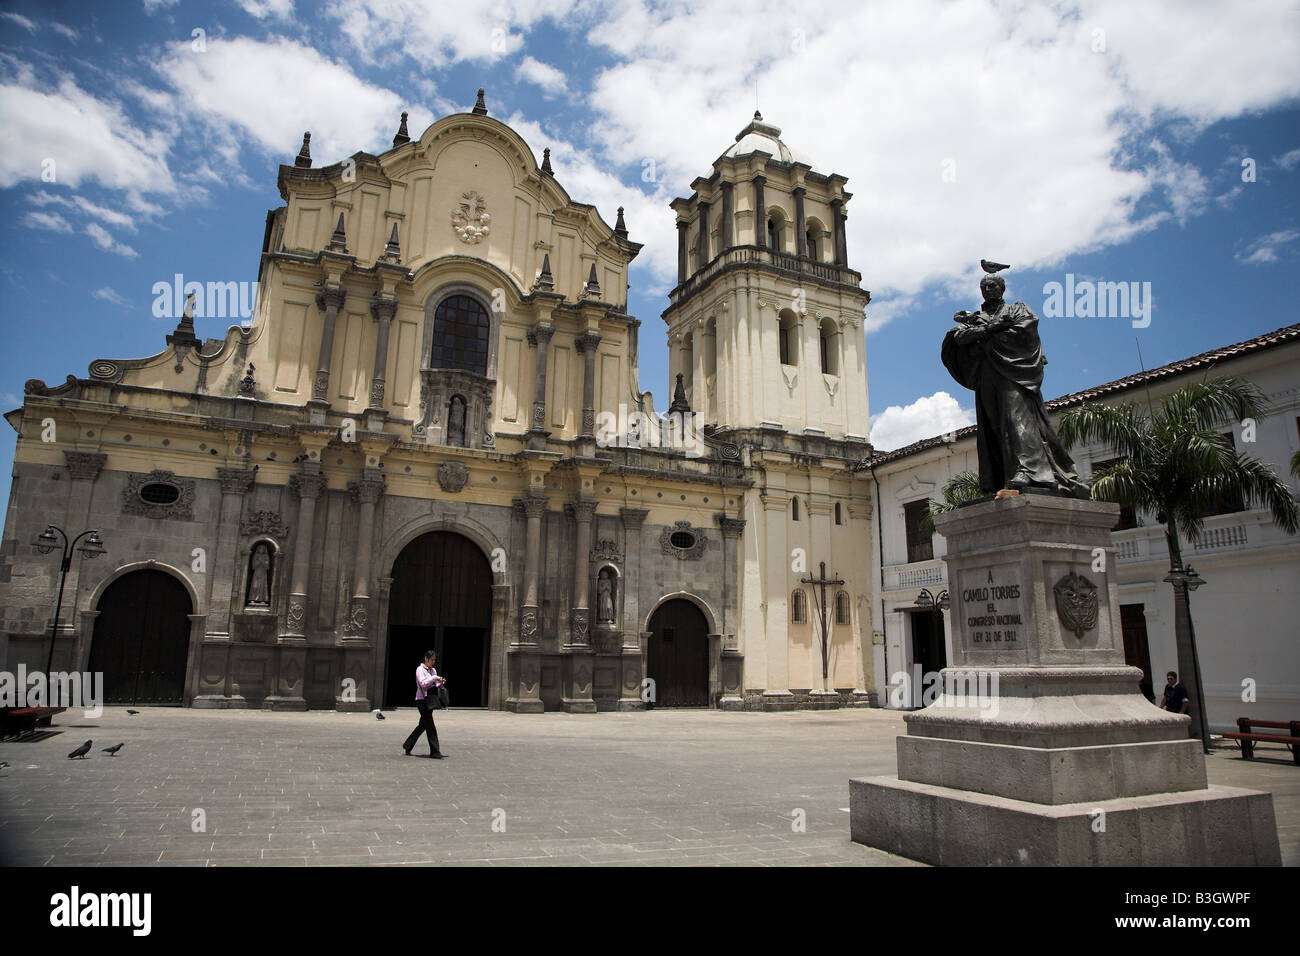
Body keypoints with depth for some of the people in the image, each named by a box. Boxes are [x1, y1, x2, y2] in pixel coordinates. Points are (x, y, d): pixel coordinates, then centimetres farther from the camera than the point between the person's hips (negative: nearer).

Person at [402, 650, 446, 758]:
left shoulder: (433, 671, 15)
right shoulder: (420, 669, -7)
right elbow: (423, 683, -19)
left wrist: (440, 683, -1)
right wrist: (435, 678, -20)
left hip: (430, 701, 8)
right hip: (422, 700, -8)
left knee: (422, 725, 14)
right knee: (430, 726, -8)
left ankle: (407, 746, 30)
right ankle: (434, 751, -5)